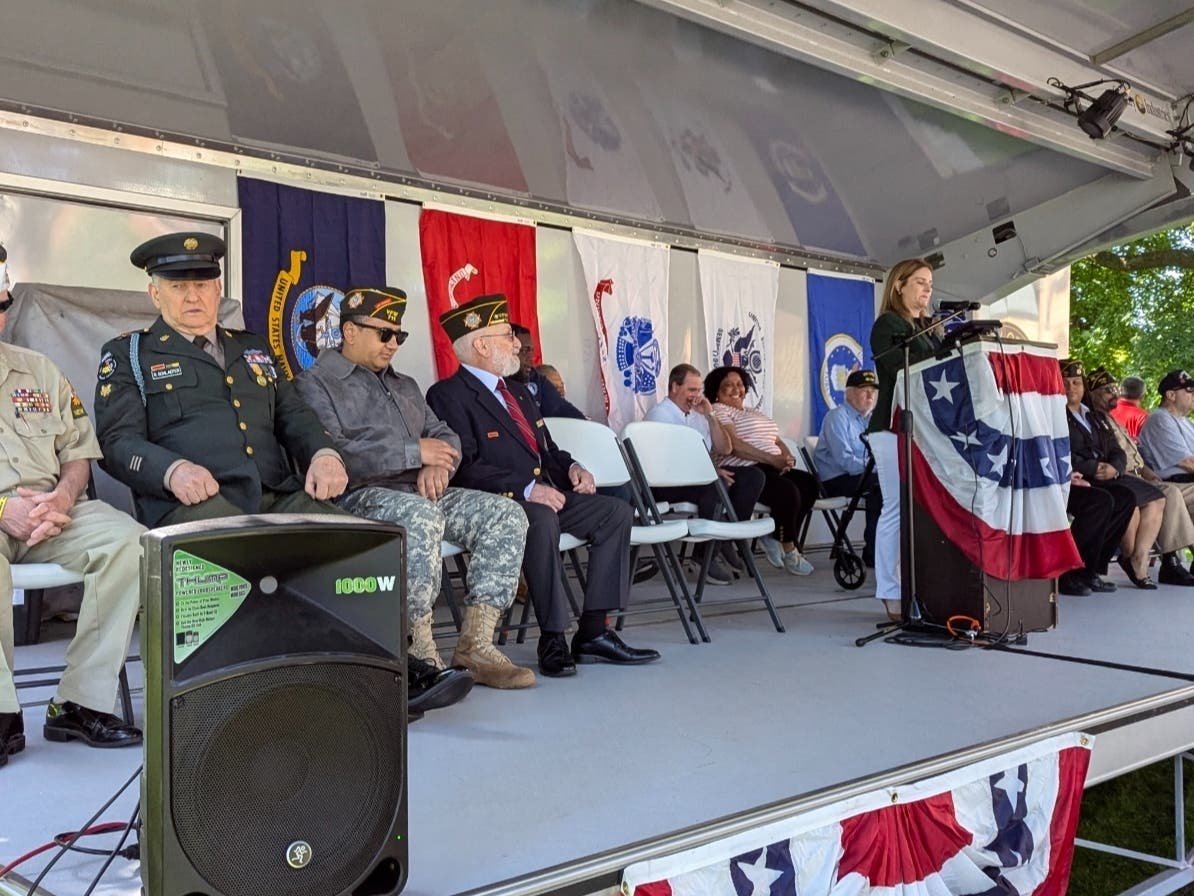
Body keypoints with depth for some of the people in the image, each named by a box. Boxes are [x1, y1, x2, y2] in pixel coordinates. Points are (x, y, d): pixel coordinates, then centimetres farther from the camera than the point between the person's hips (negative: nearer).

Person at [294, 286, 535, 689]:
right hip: (359, 496, -7)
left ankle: (475, 645, -17)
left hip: (421, 493, 8)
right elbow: (331, 454, -15)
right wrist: (415, 452, -13)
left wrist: (437, 466, -5)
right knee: (420, 516, -39)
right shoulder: (314, 384, 2)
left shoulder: (404, 385, 27)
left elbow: (445, 436, 21)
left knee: (506, 514, -14)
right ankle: (420, 654, -30)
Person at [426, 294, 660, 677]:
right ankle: (552, 640, -25)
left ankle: (592, 632, -10)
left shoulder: (517, 391, 23)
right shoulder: (448, 396, -7)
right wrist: (526, 489, -26)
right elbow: (465, 468, -19)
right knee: (542, 521, -37)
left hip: (545, 495, 9)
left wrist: (571, 466, 4)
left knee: (617, 511, -7)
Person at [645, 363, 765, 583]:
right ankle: (707, 554, -24)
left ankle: (726, 540, -6)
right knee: (716, 483, -35)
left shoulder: (698, 415, 21)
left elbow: (724, 449, 18)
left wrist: (710, 415, 6)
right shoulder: (659, 414, -3)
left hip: (699, 476, 8)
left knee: (753, 476, -6)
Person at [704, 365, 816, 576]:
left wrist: (787, 458, -4)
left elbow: (777, 441, 21)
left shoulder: (754, 413, 29)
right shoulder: (718, 411, 1)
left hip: (771, 468, 9)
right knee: (788, 491, -27)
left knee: (808, 483, -14)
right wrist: (772, 459, -20)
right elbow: (733, 445, -14)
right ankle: (789, 549, -5)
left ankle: (774, 537, -5)